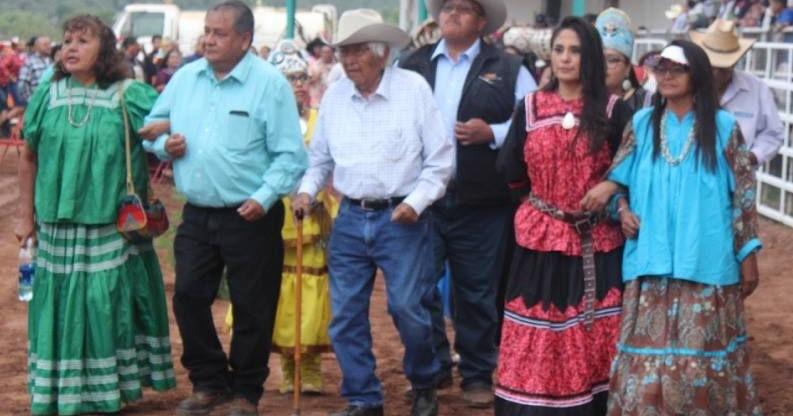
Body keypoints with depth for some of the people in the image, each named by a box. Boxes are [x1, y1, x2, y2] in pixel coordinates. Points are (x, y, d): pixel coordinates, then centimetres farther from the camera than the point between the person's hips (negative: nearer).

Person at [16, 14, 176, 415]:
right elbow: (29, 158, 12)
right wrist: (26, 215, 11)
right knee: (63, 307, 6)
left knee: (110, 306, 3)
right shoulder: (47, 95, 5)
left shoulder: (129, 95, -2)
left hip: (115, 227, -2)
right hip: (59, 227, 2)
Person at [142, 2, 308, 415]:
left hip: (251, 217, -5)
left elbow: (289, 155, -11)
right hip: (196, 215, 5)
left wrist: (264, 197, -21)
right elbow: (153, 124, 18)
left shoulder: (270, 83, -10)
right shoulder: (185, 77, 6)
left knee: (251, 308, 5)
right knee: (188, 297, 7)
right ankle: (209, 382, 25)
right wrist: (164, 144, -4)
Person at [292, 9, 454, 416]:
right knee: (345, 314, 4)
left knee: (408, 310, -4)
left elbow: (439, 159, -4)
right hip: (350, 219, 4)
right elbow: (320, 157, 17)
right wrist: (307, 190, 0)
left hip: (401, 219, -4)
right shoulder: (334, 96, 5)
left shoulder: (414, 88, -6)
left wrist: (416, 201, -14)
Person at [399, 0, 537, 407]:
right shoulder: (412, 64, 11)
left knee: (476, 293, 6)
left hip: (480, 203, -2)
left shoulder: (508, 69, 4)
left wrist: (492, 133, -14)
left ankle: (477, 375, 19)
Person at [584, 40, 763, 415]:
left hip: (706, 263, -2)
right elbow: (616, 181, 15)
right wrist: (623, 210, -6)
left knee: (703, 352, 4)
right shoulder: (641, 124, 7)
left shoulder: (723, 127, 0)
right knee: (651, 350, 2)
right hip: (652, 261, 2)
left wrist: (748, 256, 1)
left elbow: (743, 194, 2)